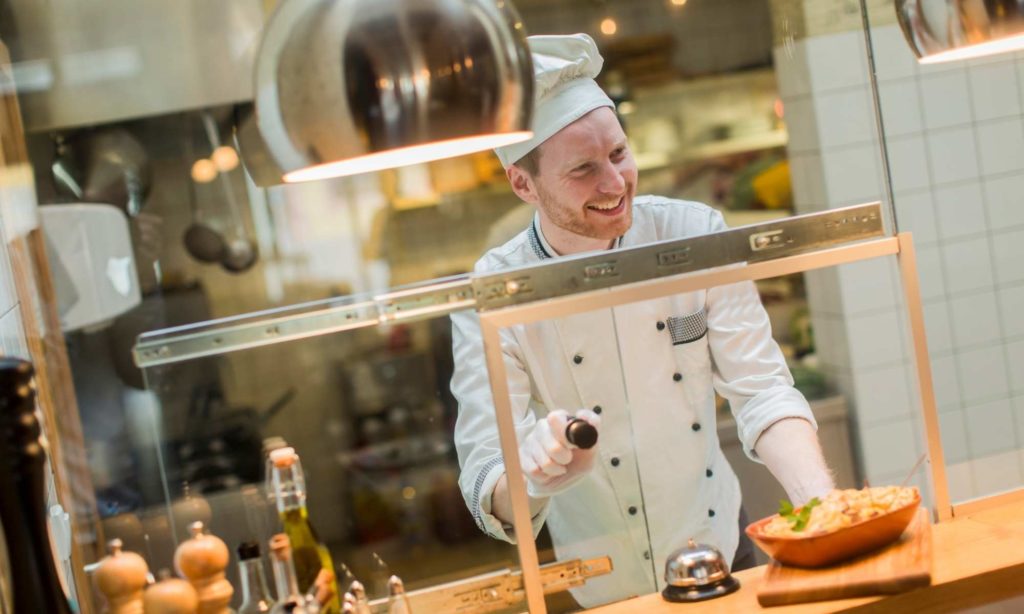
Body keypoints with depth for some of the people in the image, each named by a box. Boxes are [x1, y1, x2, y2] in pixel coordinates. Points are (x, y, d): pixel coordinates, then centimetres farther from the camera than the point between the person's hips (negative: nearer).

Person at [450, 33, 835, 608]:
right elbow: (488, 491, -22)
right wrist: (535, 479, -44)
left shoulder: (695, 235, -12)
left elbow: (762, 390, -13)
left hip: (721, 551, 3)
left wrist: (824, 506, -29)